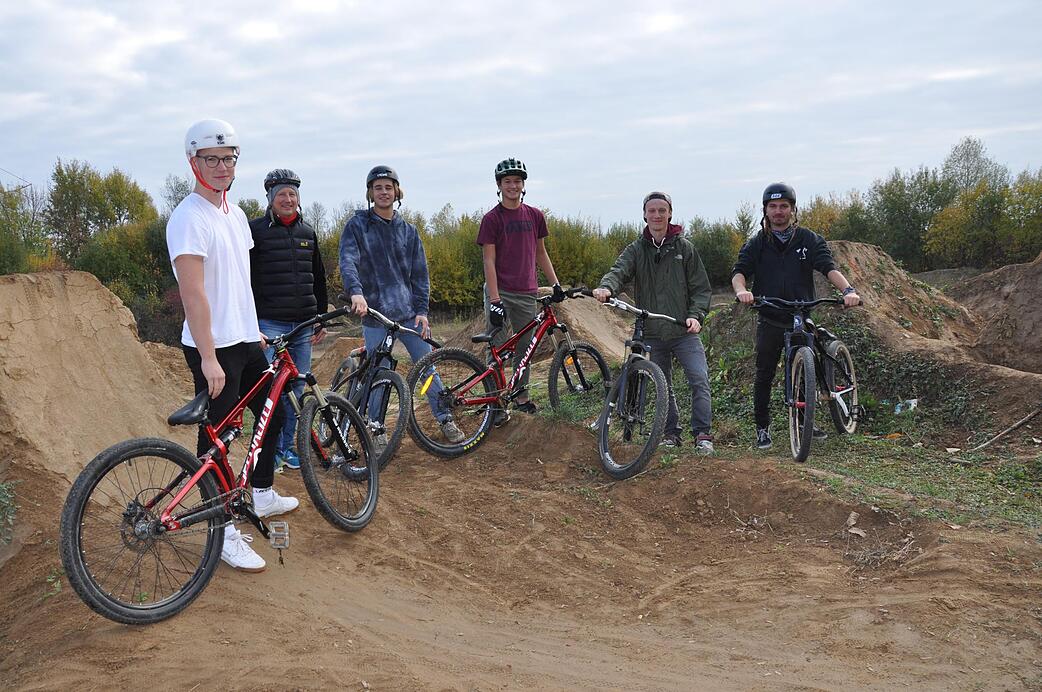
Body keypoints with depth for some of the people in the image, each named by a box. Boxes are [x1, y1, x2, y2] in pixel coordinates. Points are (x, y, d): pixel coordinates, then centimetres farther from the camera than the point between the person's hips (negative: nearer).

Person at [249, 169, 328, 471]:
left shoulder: (308, 232, 15)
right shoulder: (255, 230, -2)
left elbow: (318, 279, 21)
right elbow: (244, 279, -4)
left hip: (303, 325, 5)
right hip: (269, 324, -5)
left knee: (296, 389, 8)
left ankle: (287, 446, 20)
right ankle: (271, 448, 6)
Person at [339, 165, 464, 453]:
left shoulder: (408, 230, 10)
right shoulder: (357, 225, 0)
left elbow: (420, 273, 10)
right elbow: (347, 261, -15)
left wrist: (422, 310, 0)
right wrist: (356, 292, -33)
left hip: (409, 312, 2)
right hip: (374, 313, -2)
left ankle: (444, 419, 19)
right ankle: (377, 432, 16)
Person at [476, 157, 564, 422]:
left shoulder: (535, 216, 8)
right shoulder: (492, 219, -5)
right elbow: (489, 261, -9)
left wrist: (555, 283, 10)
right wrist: (495, 299, -16)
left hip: (526, 293, 4)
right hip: (500, 292, -4)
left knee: (524, 348, 11)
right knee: (498, 350, -4)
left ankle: (521, 397, 24)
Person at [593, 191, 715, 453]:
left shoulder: (684, 247, 4)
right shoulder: (636, 250, 6)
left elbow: (701, 288, 5)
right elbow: (619, 270, -13)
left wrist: (696, 315, -13)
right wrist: (606, 287, -36)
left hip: (684, 331, -1)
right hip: (652, 333, 2)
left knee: (699, 380, -14)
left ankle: (703, 434, -6)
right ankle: (671, 433, 24)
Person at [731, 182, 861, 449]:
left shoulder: (809, 239, 4)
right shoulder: (757, 243, 6)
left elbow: (829, 267, -8)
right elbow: (739, 270, -7)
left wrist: (847, 289, -27)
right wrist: (741, 289, -31)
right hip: (769, 322, 0)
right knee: (764, 376, 2)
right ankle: (762, 428, 13)